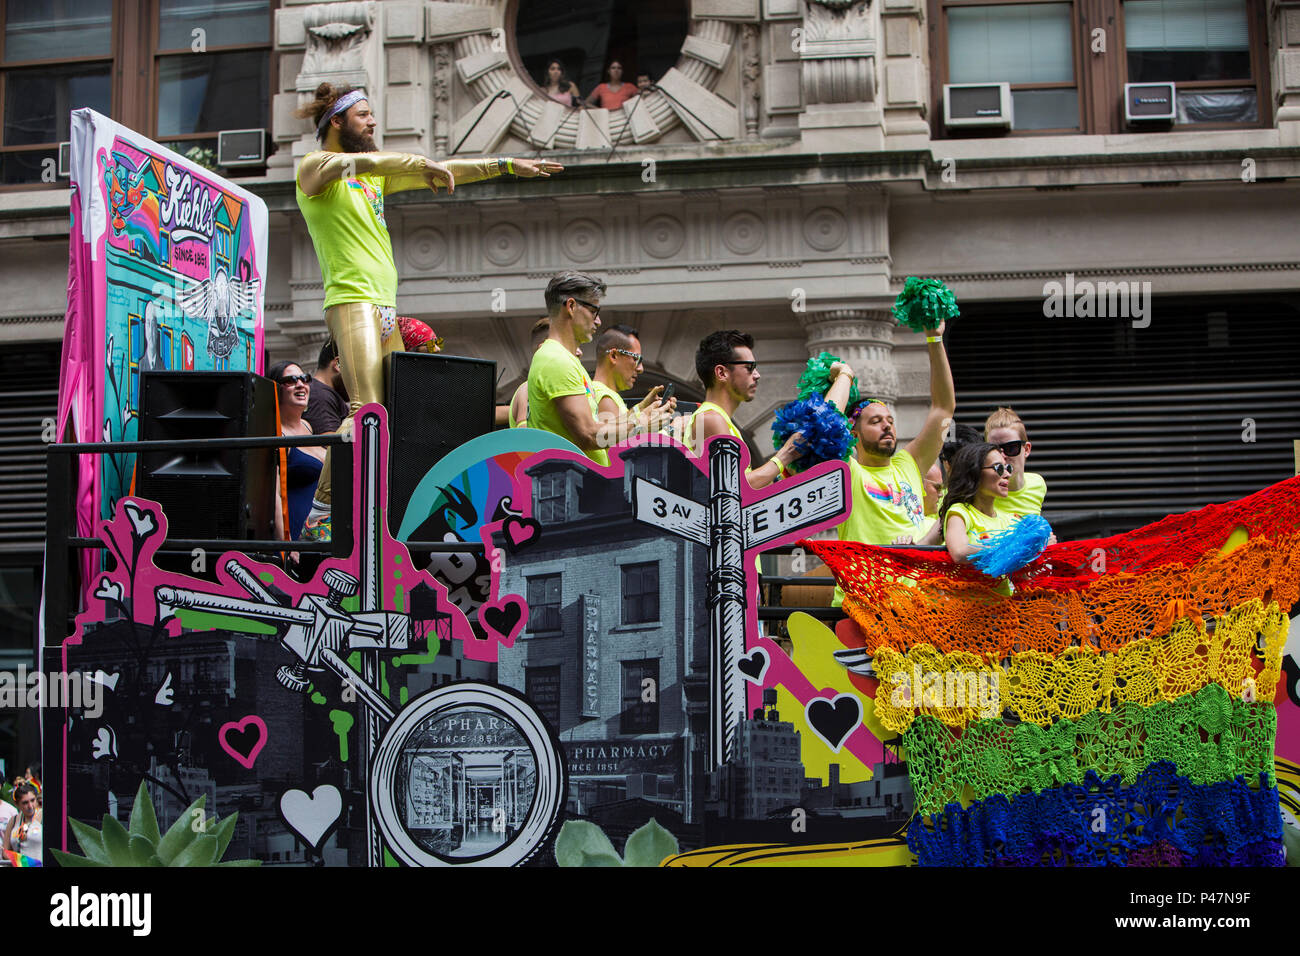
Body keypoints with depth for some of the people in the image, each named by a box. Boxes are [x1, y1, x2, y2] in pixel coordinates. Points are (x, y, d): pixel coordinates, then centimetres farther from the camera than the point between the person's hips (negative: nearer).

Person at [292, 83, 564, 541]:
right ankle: (319, 516, -21)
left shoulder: (375, 174, 25)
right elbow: (363, 161, -19)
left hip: (386, 309, 9)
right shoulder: (315, 167, 2)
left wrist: (507, 165, 22)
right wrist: (425, 163, -22)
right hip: (352, 302, -9)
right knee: (368, 411, -20)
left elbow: (442, 173, 25)